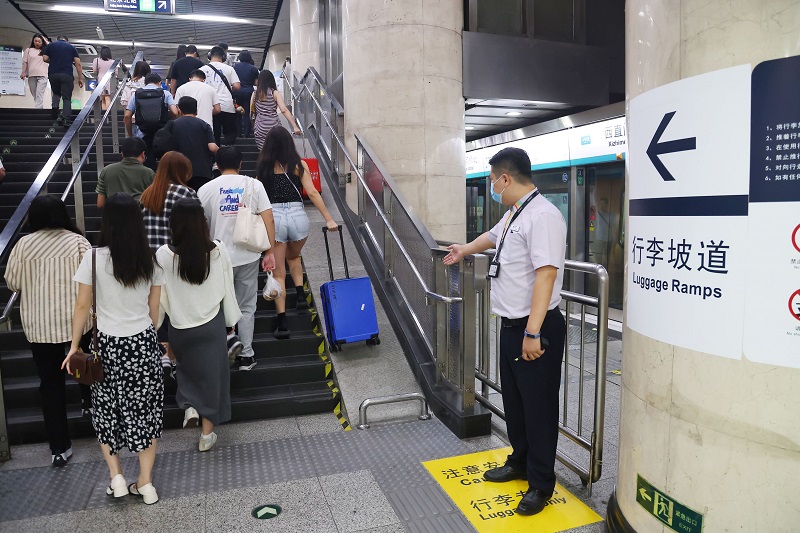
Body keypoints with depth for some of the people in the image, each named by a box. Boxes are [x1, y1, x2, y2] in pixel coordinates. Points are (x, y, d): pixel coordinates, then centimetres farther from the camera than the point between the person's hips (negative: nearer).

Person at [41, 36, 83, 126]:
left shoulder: (50, 45, 15)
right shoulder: (72, 47, 13)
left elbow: (45, 59, 7)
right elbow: (78, 63, 3)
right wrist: (80, 78, 5)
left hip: (53, 74, 2)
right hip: (67, 74, -2)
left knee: (56, 93, 24)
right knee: (67, 98, -1)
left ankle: (55, 105, -5)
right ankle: (66, 119, -16)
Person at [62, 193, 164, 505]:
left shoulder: (94, 259, -11)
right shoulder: (150, 260, -4)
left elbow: (83, 306, -6)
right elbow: (154, 309, 2)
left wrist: (74, 346, 4)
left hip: (107, 344, -1)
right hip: (143, 344, 1)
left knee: (106, 409, 19)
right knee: (144, 410, 11)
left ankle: (116, 476, 20)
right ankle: (145, 483, 19)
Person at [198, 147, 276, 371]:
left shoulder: (206, 189, -1)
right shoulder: (254, 185, -2)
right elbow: (269, 220, -8)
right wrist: (270, 252, -2)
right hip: (248, 256, 0)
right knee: (246, 307, 12)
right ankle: (246, 356, 17)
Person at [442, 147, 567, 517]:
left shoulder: (542, 216, -20)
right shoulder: (513, 213, 11)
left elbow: (545, 275, -27)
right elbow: (493, 236, 33)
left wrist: (533, 333, -29)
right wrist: (464, 250, 51)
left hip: (536, 330, -9)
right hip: (511, 325, 10)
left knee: (538, 406, 5)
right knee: (513, 400, 21)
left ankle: (541, 484, 23)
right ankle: (519, 463, 40)